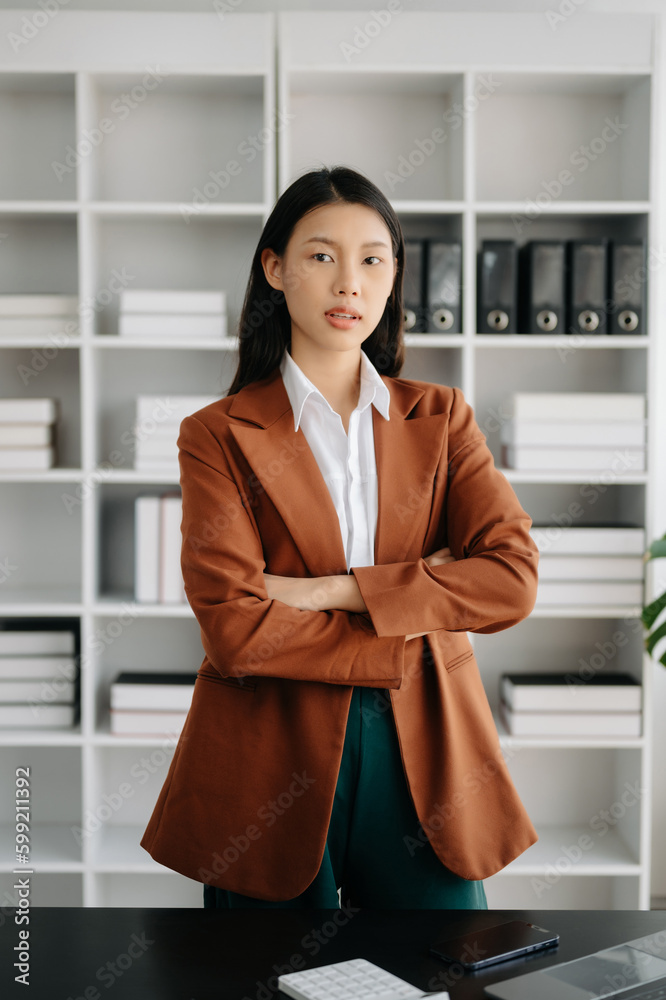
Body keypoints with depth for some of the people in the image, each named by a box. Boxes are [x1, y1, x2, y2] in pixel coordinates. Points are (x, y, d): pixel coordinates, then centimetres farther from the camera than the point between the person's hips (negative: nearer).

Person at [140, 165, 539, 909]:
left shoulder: (441, 418, 8)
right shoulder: (219, 436, -1)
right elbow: (236, 629, -14)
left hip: (423, 756, 2)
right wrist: (414, 608, -10)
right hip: (274, 768, -2)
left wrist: (329, 590, -13)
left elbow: (513, 580, -7)